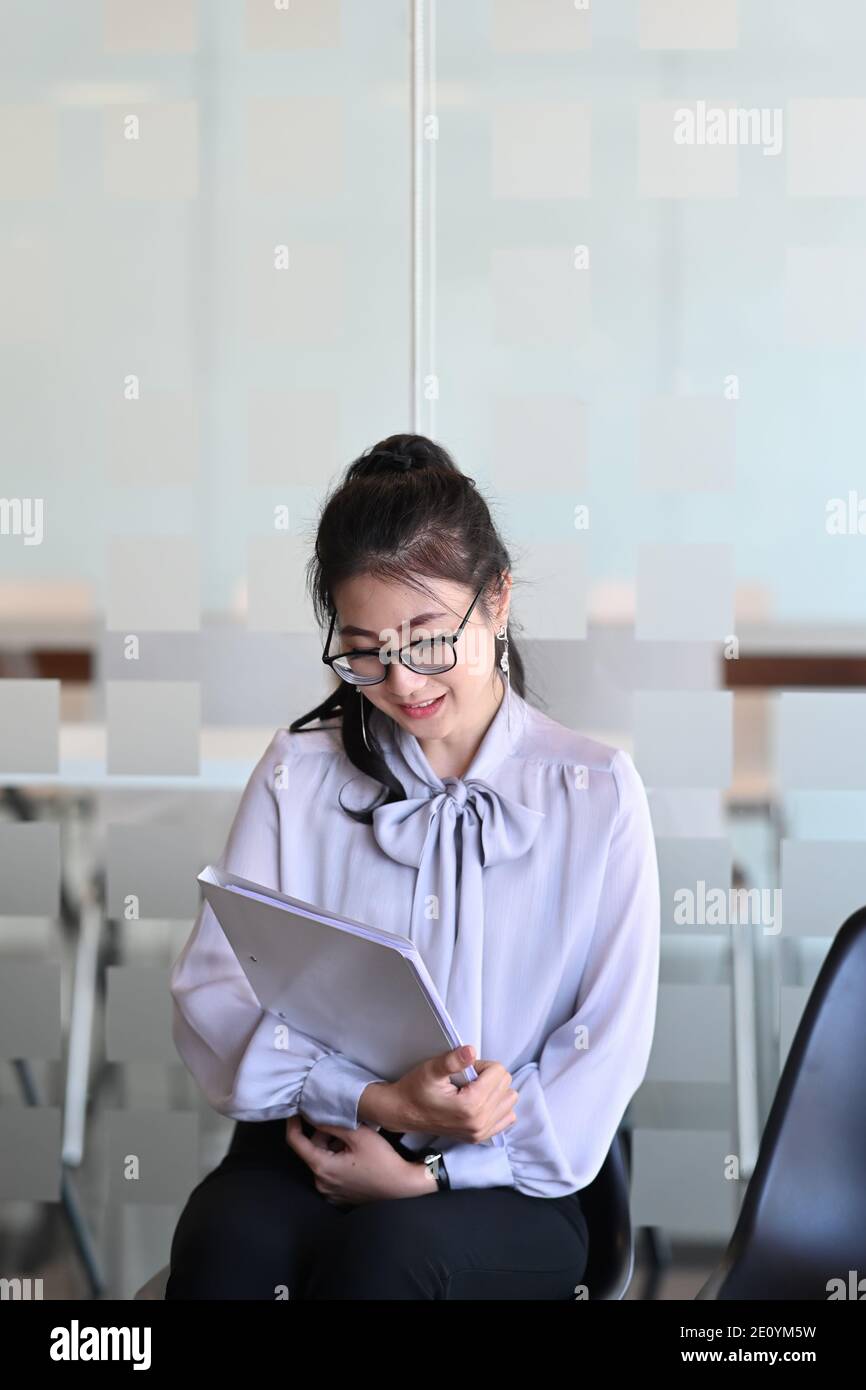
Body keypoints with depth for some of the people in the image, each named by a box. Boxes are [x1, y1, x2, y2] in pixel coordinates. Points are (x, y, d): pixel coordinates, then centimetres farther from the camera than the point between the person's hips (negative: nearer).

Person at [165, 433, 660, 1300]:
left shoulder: (596, 792, 4)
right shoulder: (297, 774, 8)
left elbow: (608, 1046, 1)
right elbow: (211, 995, 0)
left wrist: (433, 1171, -11)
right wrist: (380, 1101, -16)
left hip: (506, 1190, -1)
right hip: (311, 1148, 2)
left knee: (385, 1247, -36)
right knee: (227, 1239, -33)